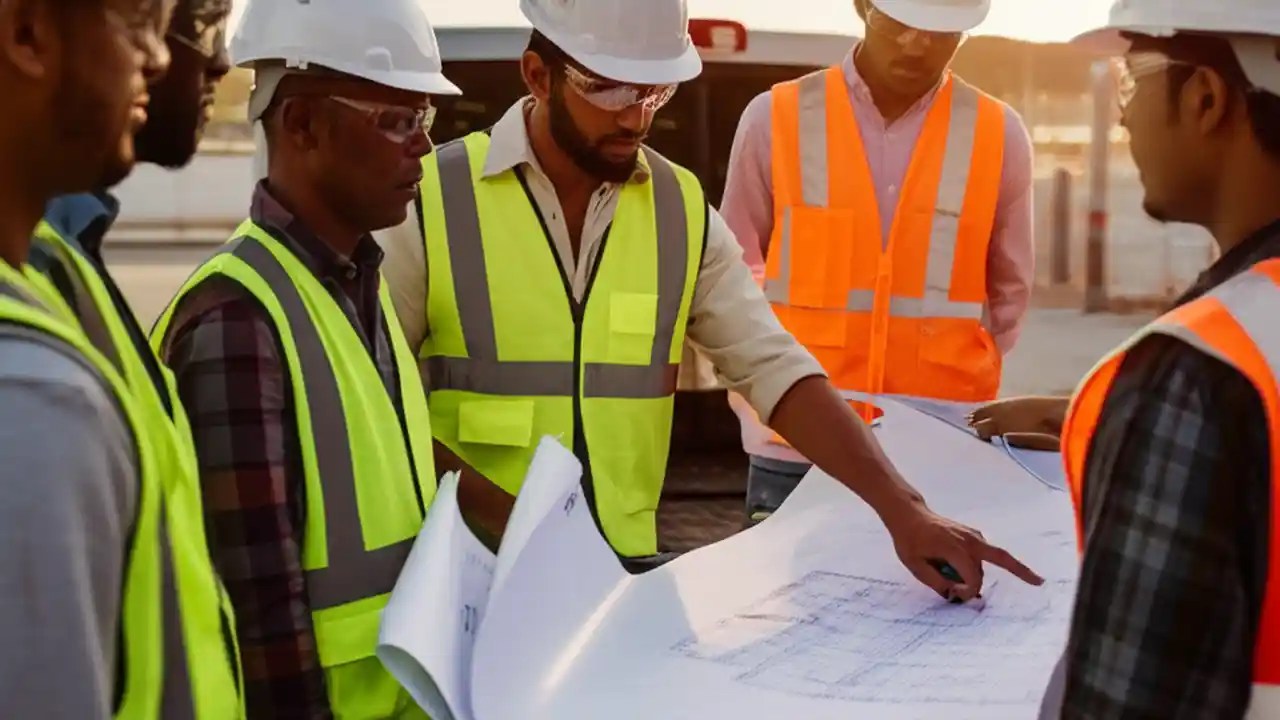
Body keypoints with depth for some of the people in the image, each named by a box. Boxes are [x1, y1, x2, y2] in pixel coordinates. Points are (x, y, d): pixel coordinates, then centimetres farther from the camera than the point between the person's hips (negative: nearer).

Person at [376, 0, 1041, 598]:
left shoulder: (682, 210, 1)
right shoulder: (430, 199, -9)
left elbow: (776, 370, -5)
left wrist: (901, 508, -16)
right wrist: (493, 508, -18)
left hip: (624, 566, 3)